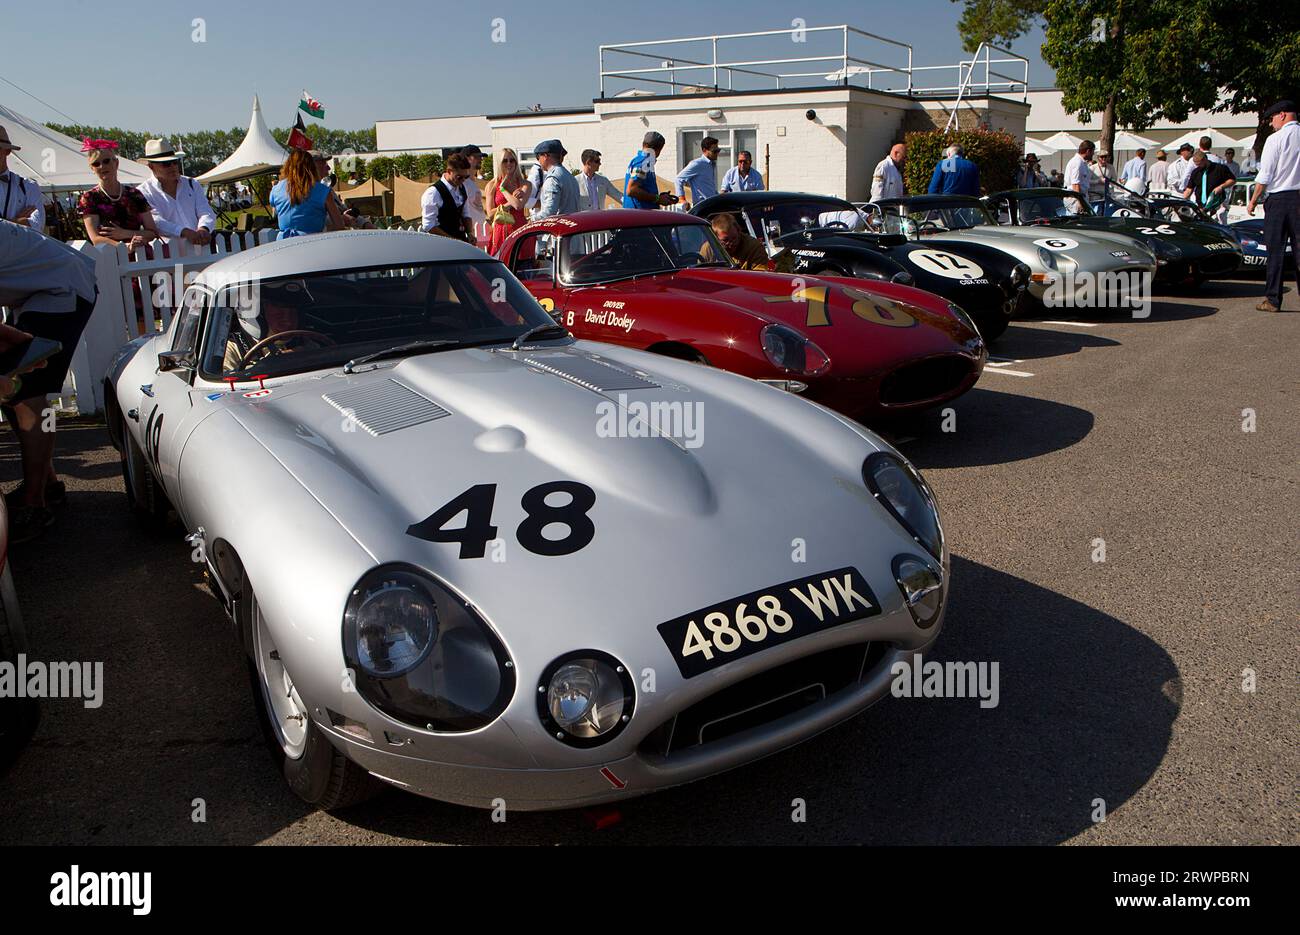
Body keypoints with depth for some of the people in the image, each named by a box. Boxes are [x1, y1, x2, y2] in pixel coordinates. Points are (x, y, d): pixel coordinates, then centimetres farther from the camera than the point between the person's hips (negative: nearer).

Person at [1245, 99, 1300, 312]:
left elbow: (1265, 176, -8)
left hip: (1279, 198, -4)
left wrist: (1253, 200, 1)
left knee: (1276, 250, 0)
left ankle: (1273, 300, 1)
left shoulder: (1275, 139, -6)